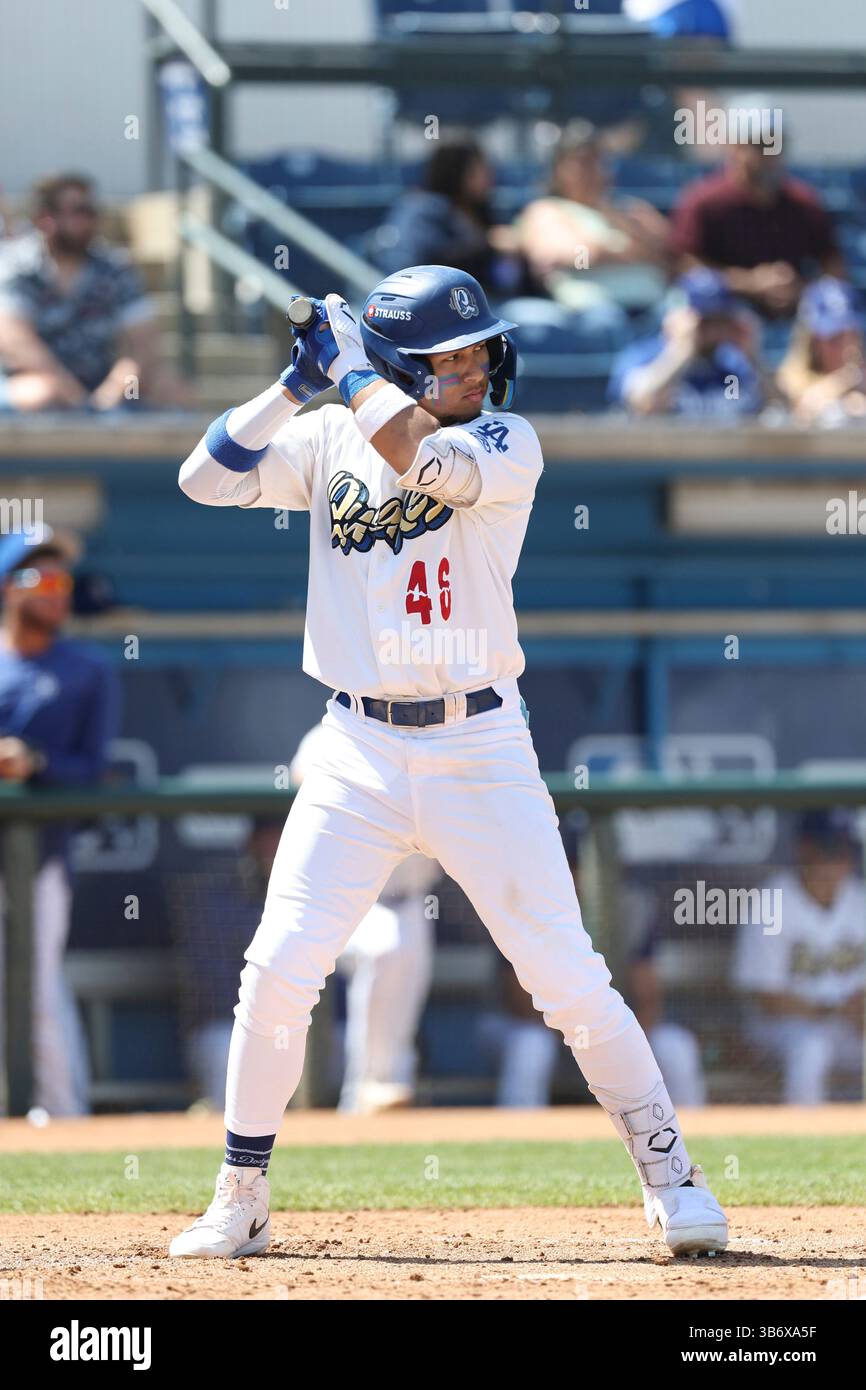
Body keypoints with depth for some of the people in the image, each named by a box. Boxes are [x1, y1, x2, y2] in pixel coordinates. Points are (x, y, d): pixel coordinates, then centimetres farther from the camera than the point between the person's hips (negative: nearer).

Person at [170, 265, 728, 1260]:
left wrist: (350, 365, -11)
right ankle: (238, 1204, 8)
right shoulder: (329, 439, 6)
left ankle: (668, 1175, 11)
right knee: (278, 971, -5)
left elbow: (416, 453, -23)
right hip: (358, 755, 2)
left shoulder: (508, 445, -4)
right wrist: (298, 381, -7)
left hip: (481, 753, -2)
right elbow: (206, 478, 0)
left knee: (566, 975, -4)